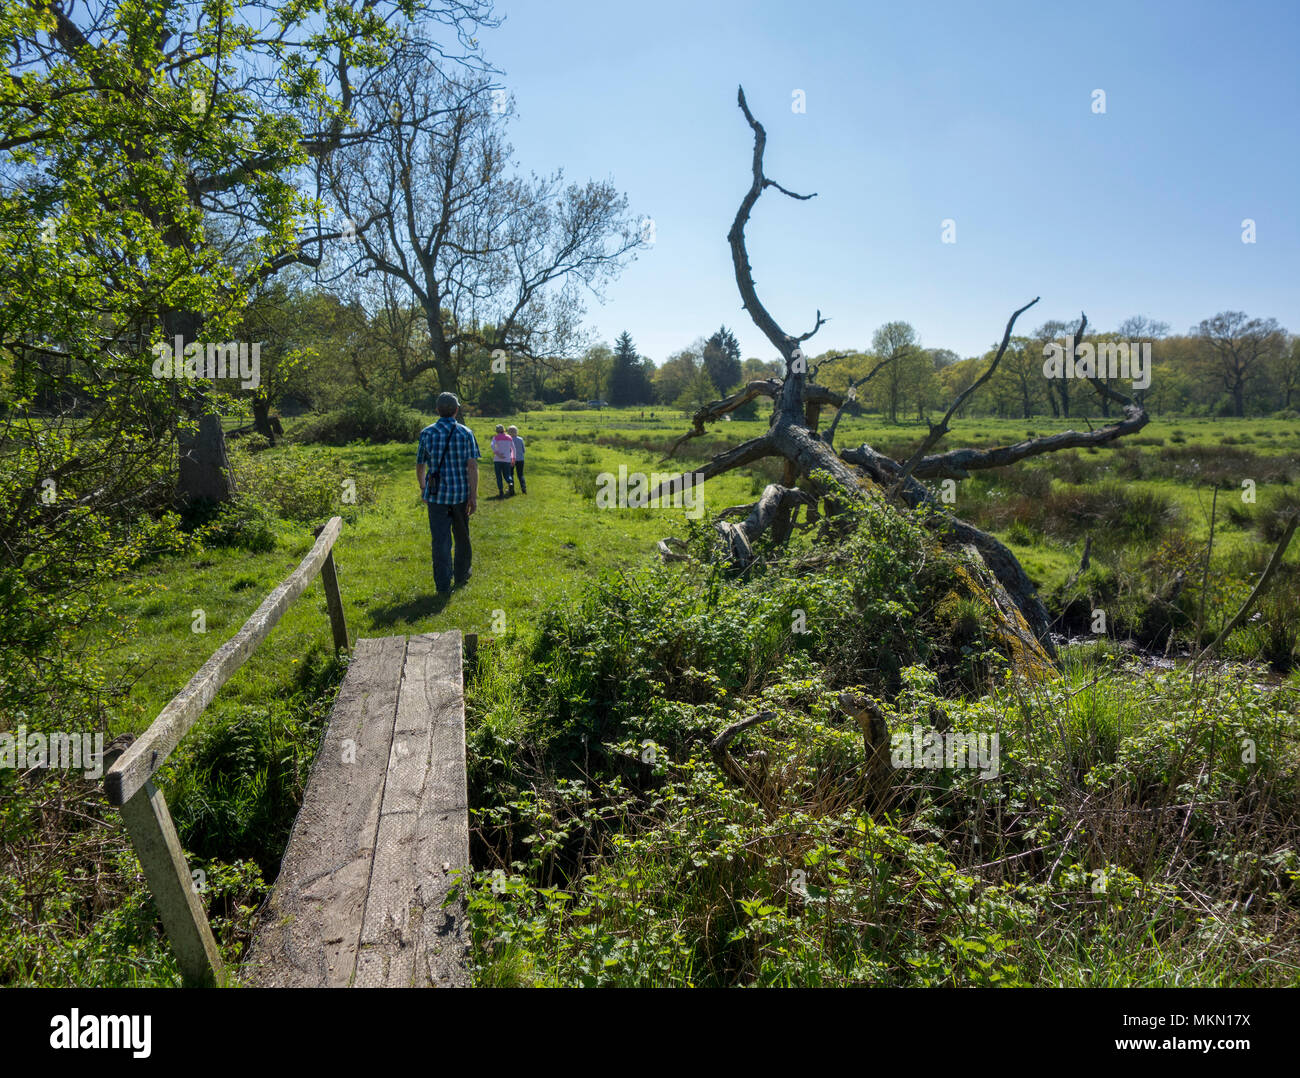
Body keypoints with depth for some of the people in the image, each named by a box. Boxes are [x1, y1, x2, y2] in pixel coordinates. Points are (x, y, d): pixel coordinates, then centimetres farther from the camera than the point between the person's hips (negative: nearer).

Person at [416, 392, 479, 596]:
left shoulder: (427, 433, -1)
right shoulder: (466, 433, -3)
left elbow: (420, 466, 6)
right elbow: (472, 466, -10)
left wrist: (423, 488, 23)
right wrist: (473, 496, -7)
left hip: (437, 494, -1)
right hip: (461, 493, 1)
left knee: (441, 540, 1)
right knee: (462, 537, 18)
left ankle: (443, 585, -1)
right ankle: (462, 576, 32)